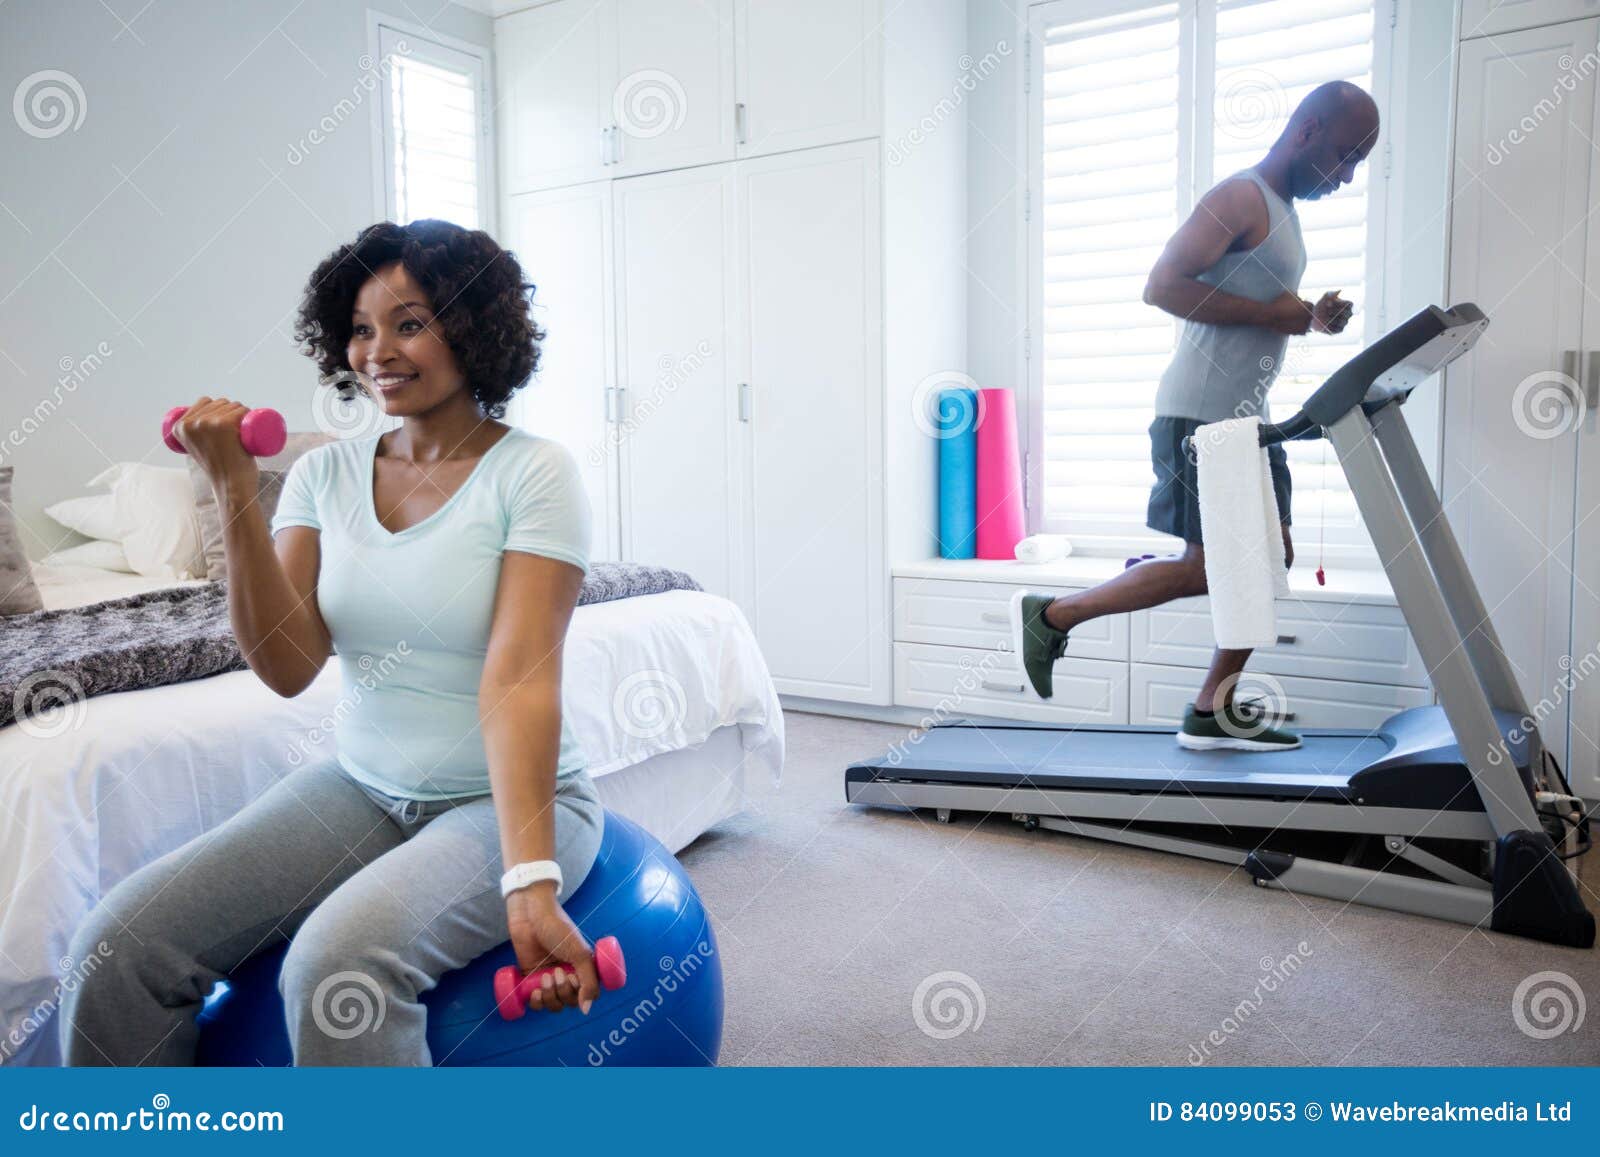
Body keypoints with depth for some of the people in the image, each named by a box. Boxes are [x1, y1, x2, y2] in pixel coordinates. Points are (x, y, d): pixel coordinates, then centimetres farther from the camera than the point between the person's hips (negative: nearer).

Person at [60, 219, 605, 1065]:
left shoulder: (532, 472, -12)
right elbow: (288, 667, -6)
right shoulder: (326, 473, 3)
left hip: (507, 799, -5)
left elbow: (518, 679, -22)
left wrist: (531, 882, -31)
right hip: (359, 786, 5)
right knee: (117, 945, -10)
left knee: (341, 960, -31)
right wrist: (234, 491, -14)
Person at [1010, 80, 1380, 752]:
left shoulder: (1282, 211, 20)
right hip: (1201, 415, -10)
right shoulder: (1242, 199, -10)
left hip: (1246, 416, 10)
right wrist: (1271, 312, -18)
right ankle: (1049, 616, 4)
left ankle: (1212, 711, 13)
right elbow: (1162, 286, -21)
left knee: (1271, 555, 7)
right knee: (1207, 568, -8)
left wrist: (1311, 318, 8)